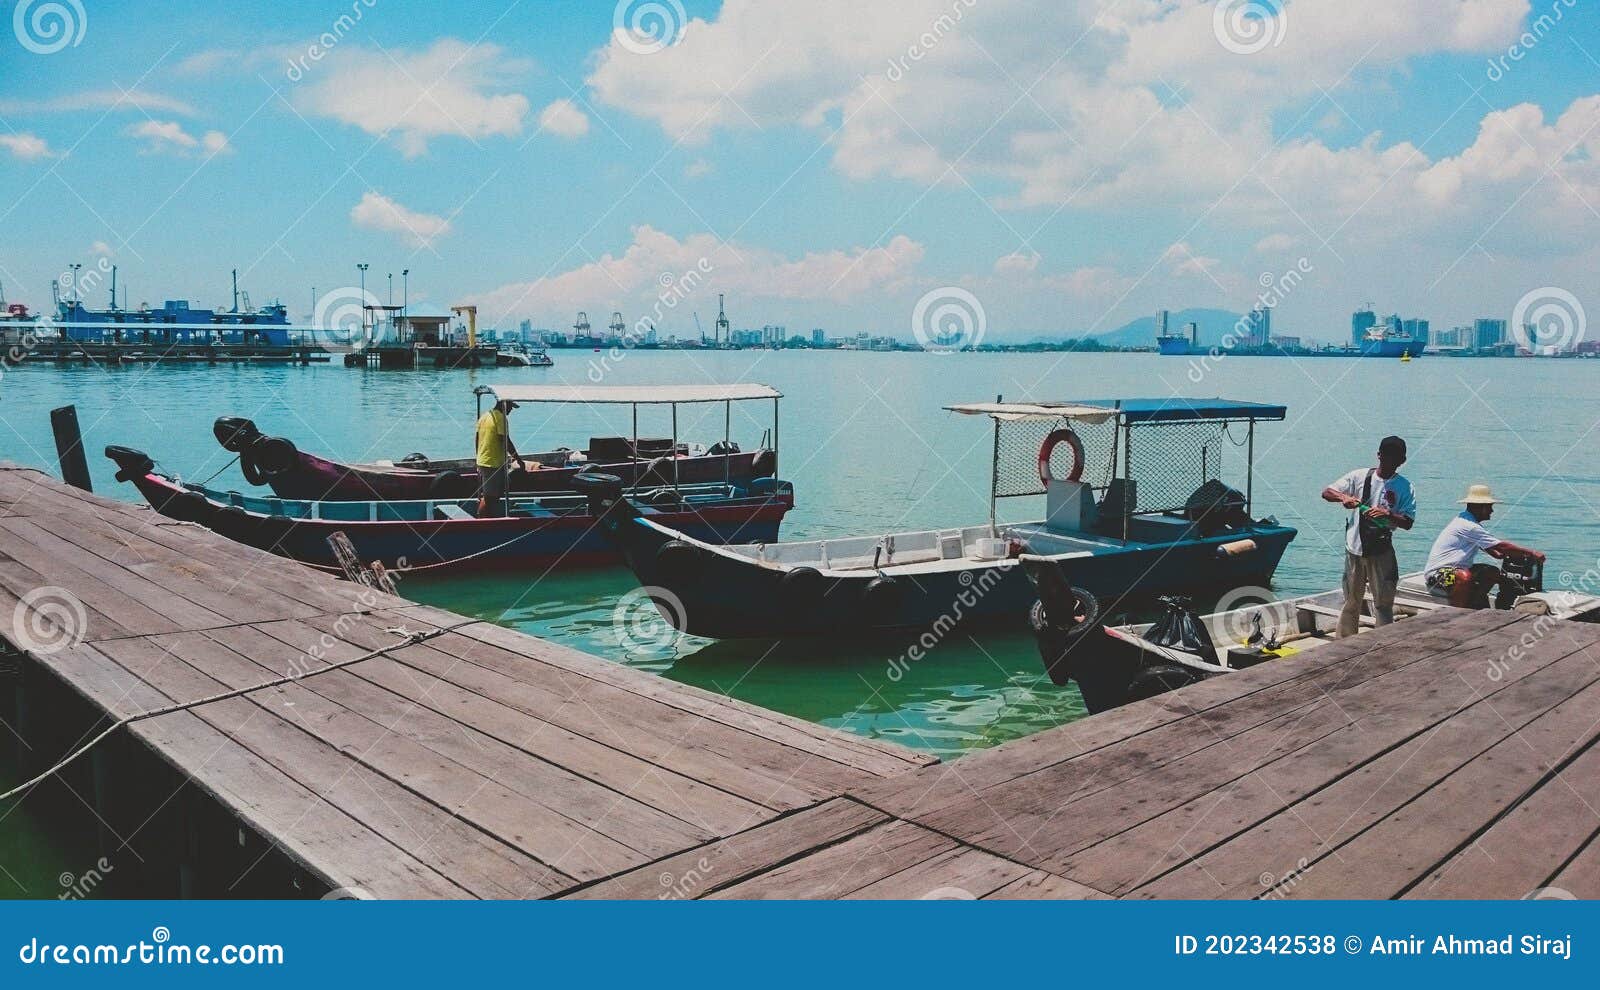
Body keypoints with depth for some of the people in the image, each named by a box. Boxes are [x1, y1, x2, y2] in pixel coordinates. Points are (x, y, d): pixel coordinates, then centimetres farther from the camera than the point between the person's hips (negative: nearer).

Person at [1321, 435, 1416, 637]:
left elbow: (1408, 522, -5)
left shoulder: (1404, 487, 0)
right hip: (1354, 548, 1)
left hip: (1381, 552, -1)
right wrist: (1343, 497, -19)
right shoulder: (1359, 476, 2)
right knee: (1351, 602, 11)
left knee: (1383, 603, 0)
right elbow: (1326, 492, 2)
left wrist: (1387, 514, -24)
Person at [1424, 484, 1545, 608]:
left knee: (1493, 572, 15)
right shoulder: (1469, 526, -20)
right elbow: (1501, 546, -20)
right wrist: (1531, 553, -13)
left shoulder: (1465, 521, 13)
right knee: (1465, 577, -40)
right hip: (1437, 576, -11)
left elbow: (1489, 548, 17)